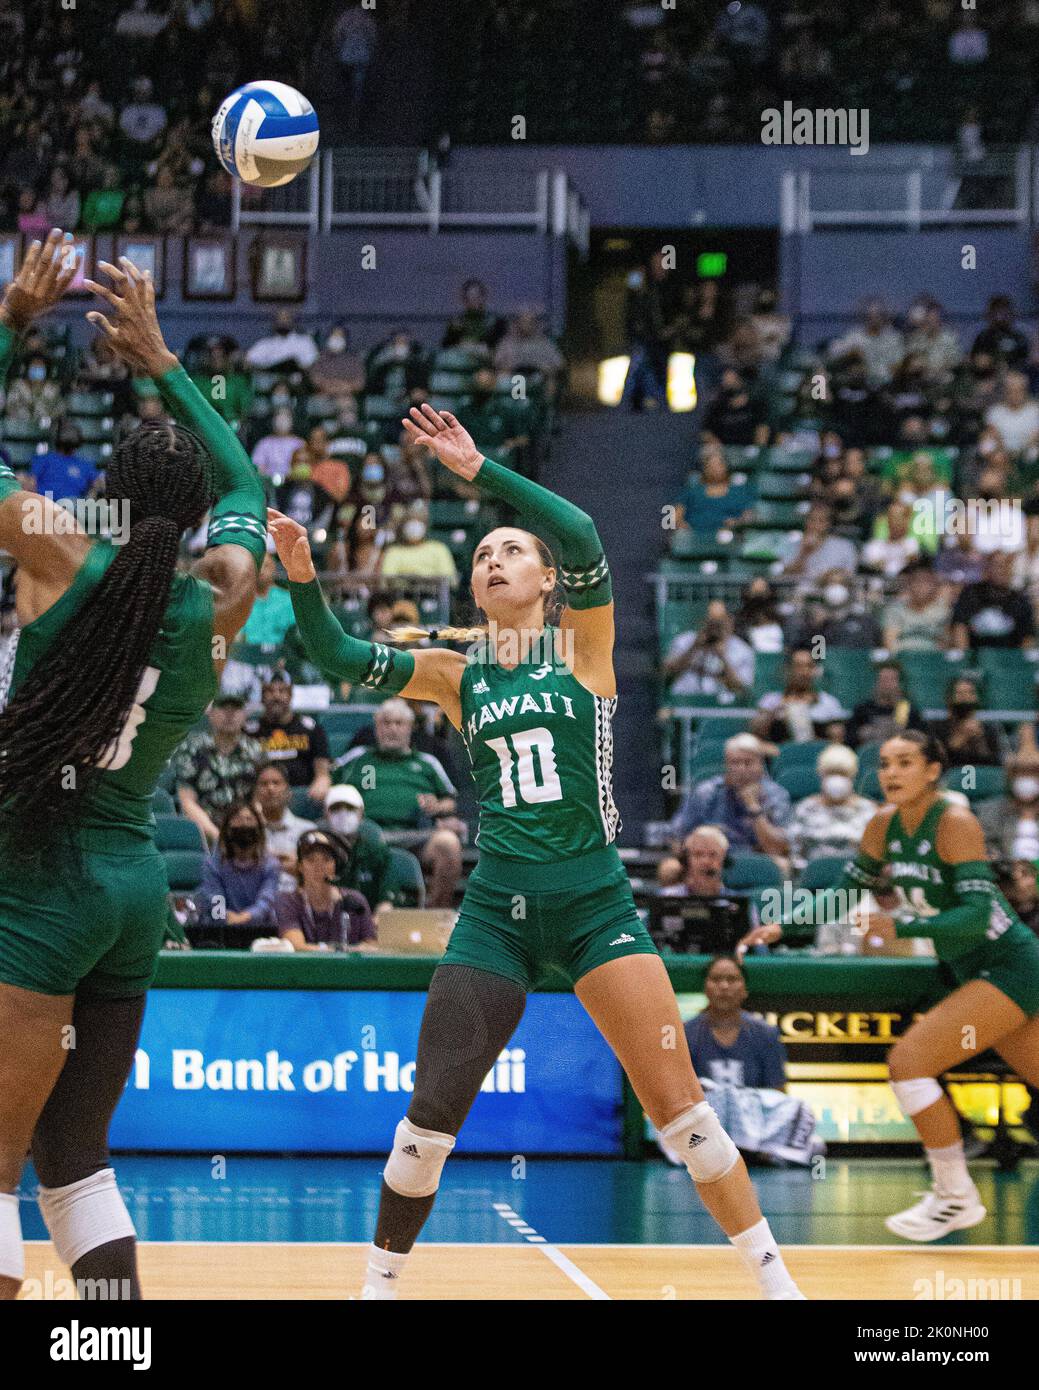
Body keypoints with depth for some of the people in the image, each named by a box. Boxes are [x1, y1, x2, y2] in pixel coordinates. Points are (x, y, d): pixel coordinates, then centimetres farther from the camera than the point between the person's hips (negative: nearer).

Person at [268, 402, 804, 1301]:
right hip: (497, 913, 2)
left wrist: (479, 470, -19)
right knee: (431, 1109, -3)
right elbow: (343, 658, -2)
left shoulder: (582, 644, 2)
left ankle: (776, 1280, 4)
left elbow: (583, 538, -16)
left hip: (595, 906, -2)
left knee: (677, 1103, -6)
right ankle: (380, 1283, 14)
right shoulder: (457, 675, 10)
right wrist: (303, 578, -17)